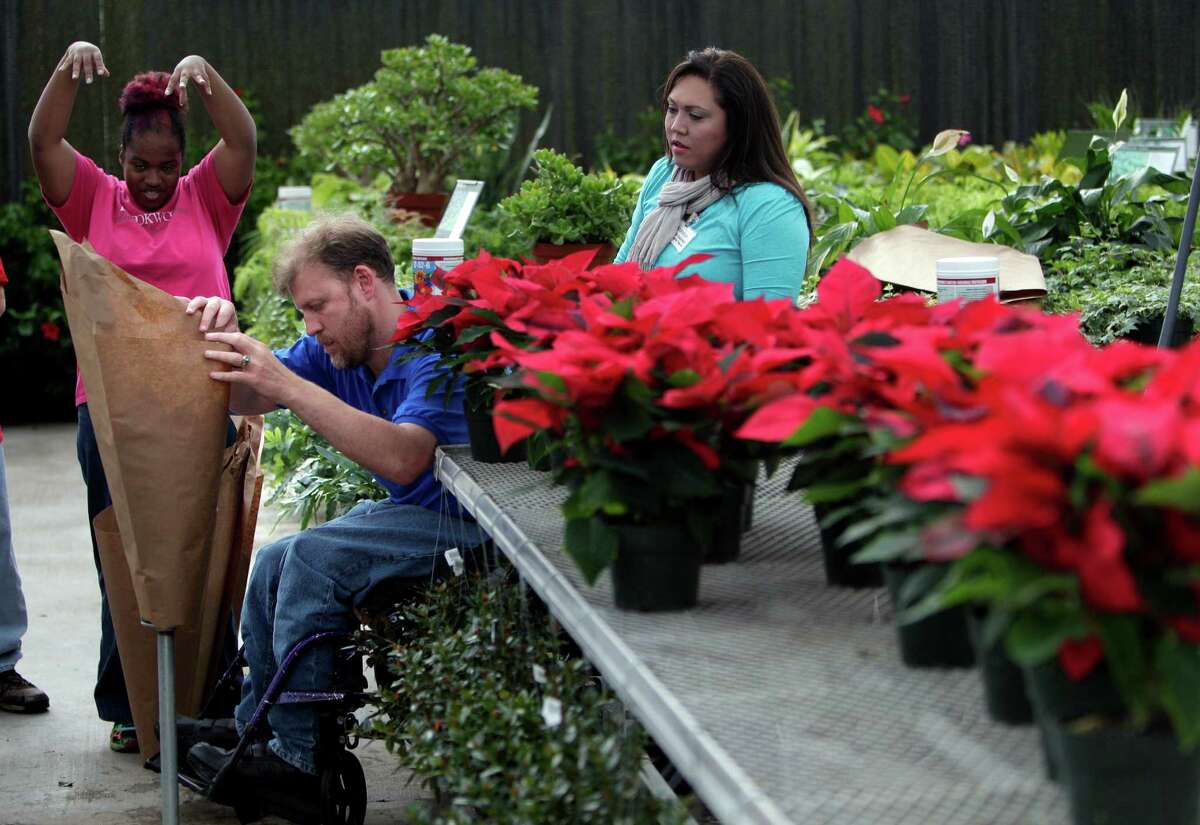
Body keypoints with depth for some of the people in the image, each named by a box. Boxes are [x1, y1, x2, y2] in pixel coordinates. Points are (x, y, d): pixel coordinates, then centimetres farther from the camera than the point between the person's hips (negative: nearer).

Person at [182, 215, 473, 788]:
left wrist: (285, 384, -40)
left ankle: (297, 756, -12)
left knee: (314, 558, -22)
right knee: (275, 565, 3)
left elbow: (402, 459, -37)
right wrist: (228, 342, -18)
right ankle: (252, 728, 16)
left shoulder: (438, 347, -23)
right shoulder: (339, 347, 5)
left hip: (464, 522, -10)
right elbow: (245, 400, 7)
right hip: (406, 512, 10)